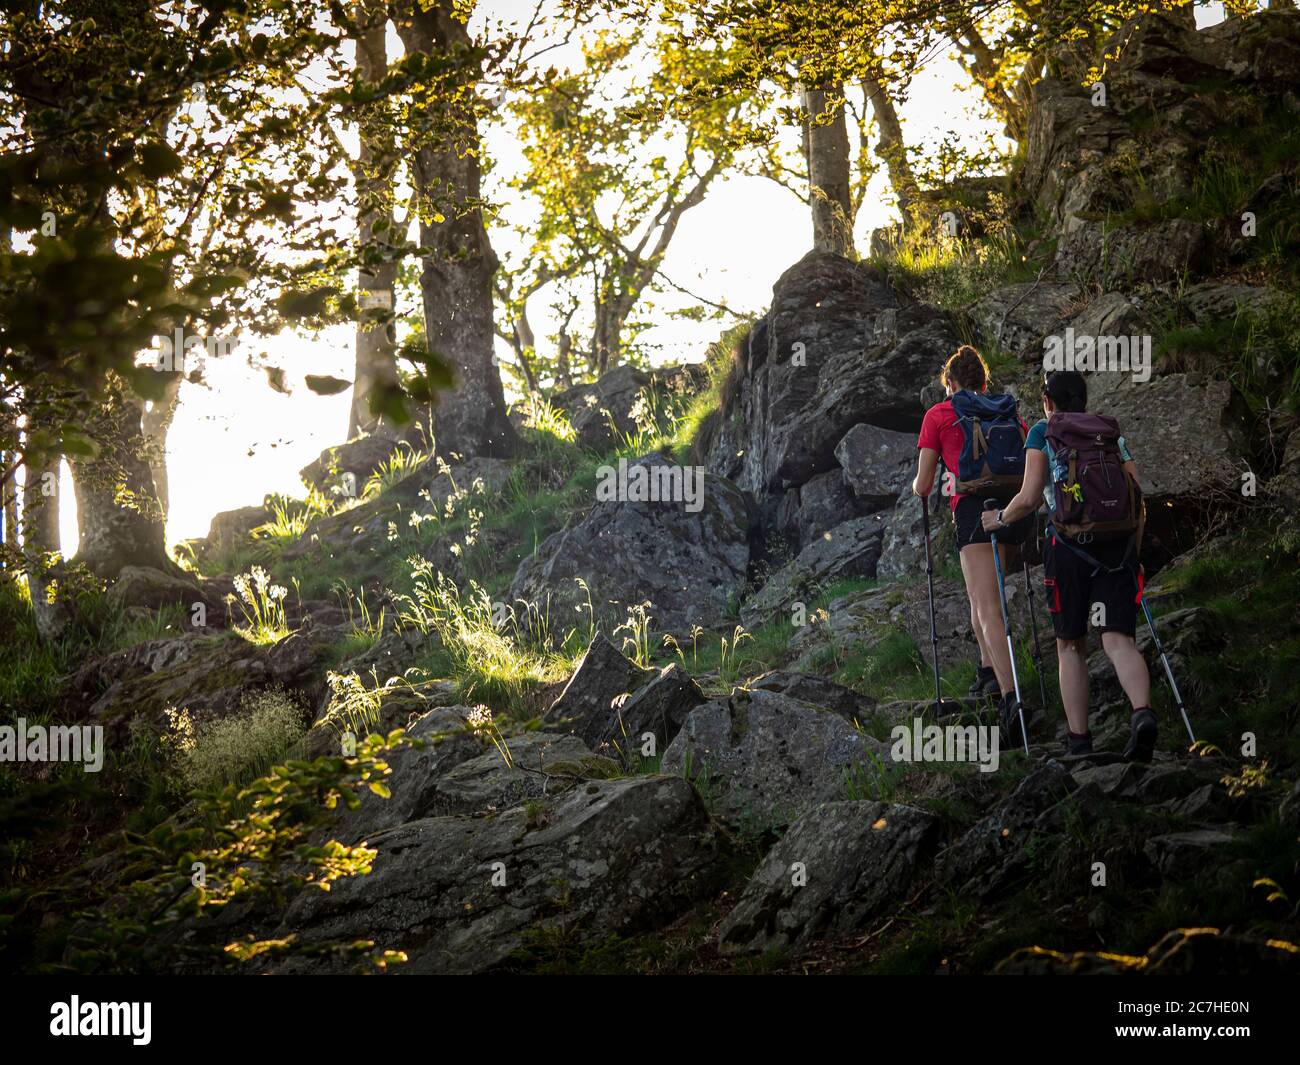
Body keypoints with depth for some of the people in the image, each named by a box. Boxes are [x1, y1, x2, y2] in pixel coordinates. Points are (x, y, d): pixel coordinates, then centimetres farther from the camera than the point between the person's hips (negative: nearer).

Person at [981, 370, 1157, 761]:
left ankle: (1078, 741, 6)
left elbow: (1029, 498, 0)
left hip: (1069, 542, -2)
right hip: (1118, 543, 2)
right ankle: (1142, 714, -32)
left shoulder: (1043, 434, 8)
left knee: (1070, 645, 10)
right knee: (1118, 639, -6)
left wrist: (1000, 518, 18)